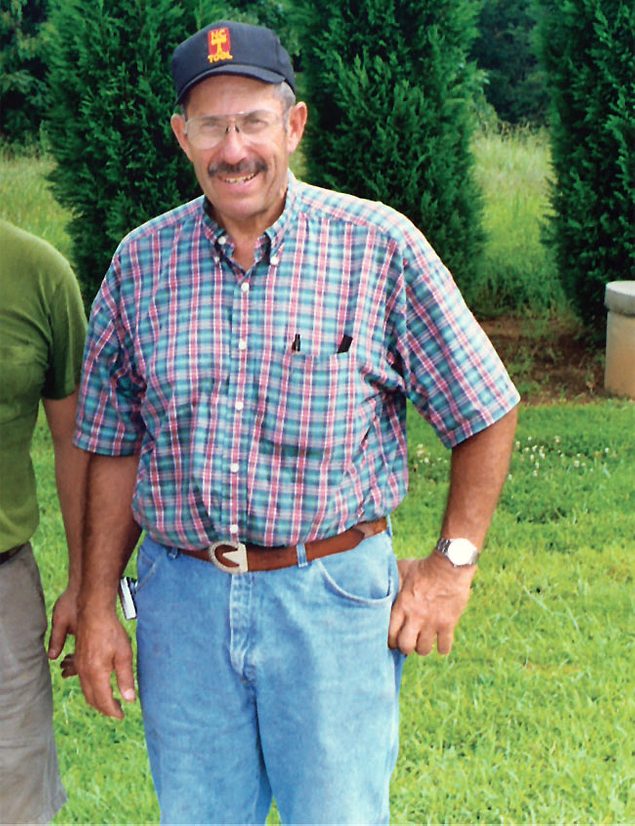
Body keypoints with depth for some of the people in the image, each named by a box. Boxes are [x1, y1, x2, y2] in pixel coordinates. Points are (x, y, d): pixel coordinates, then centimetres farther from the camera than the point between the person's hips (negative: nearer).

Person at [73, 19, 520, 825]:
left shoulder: (381, 246, -6)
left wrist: (451, 564, -1)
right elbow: (114, 450, 9)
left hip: (332, 594, -2)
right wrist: (97, 606, 7)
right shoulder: (140, 263, 3)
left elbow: (483, 414, 2)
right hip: (183, 598, 3)